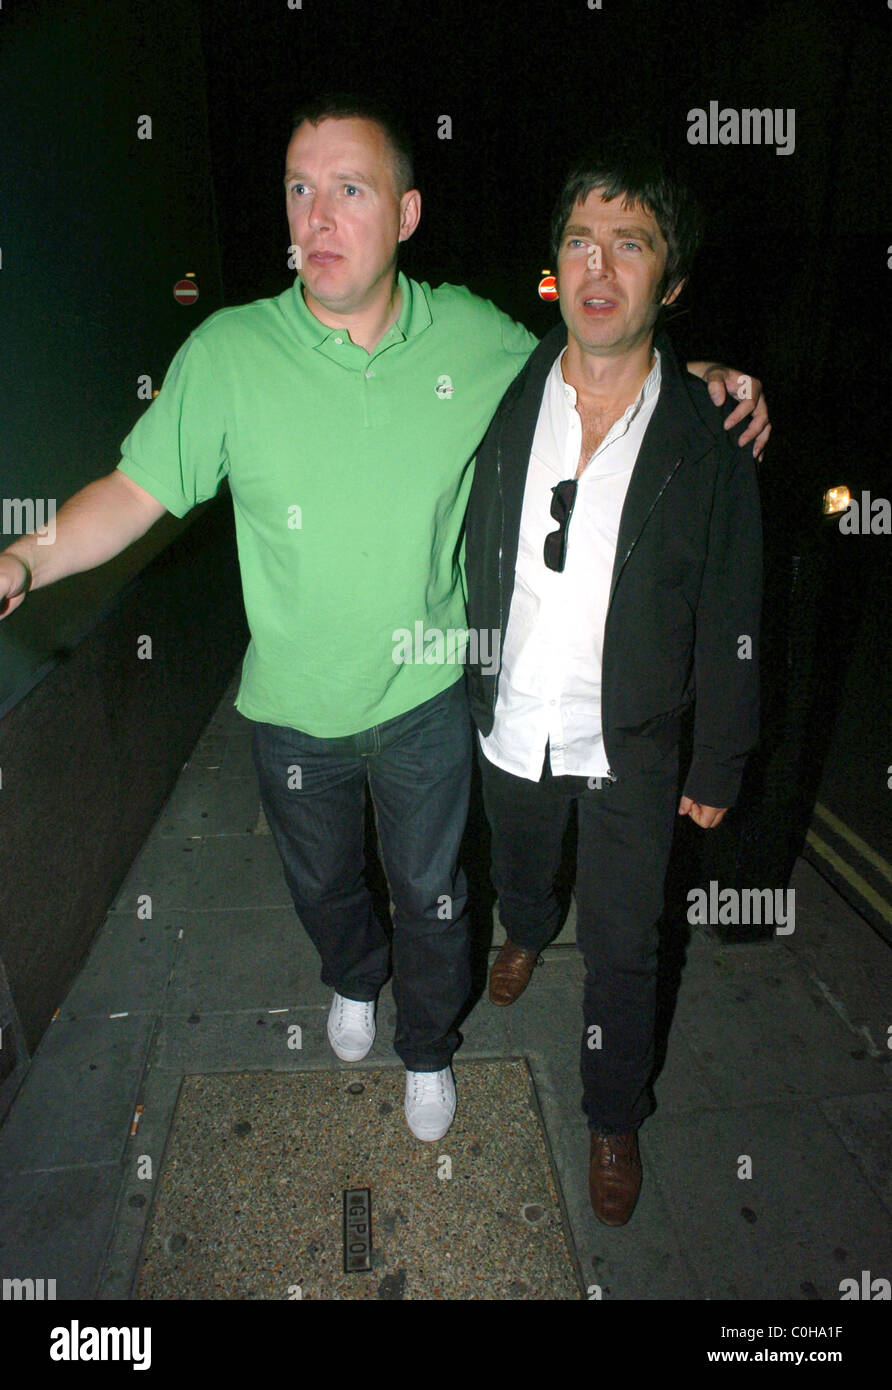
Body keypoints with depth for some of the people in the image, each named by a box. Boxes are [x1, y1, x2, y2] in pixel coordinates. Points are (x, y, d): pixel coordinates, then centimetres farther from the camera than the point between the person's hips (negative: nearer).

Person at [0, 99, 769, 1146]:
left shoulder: (476, 337, -8)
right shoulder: (226, 352, -13)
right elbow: (135, 492, -10)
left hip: (425, 702, 0)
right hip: (292, 708, 1)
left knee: (430, 892, 19)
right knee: (321, 883, 25)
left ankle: (427, 1049, 50)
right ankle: (354, 979, 61)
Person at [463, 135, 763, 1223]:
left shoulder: (710, 433, -12)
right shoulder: (501, 400, -7)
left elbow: (730, 617, -6)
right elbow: (463, 563, 2)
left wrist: (719, 762, -3)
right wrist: (458, 693, 5)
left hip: (630, 744, -2)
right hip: (508, 722, 3)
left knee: (621, 946, 10)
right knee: (517, 862, 28)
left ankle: (614, 1116, 37)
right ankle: (526, 931, 65)